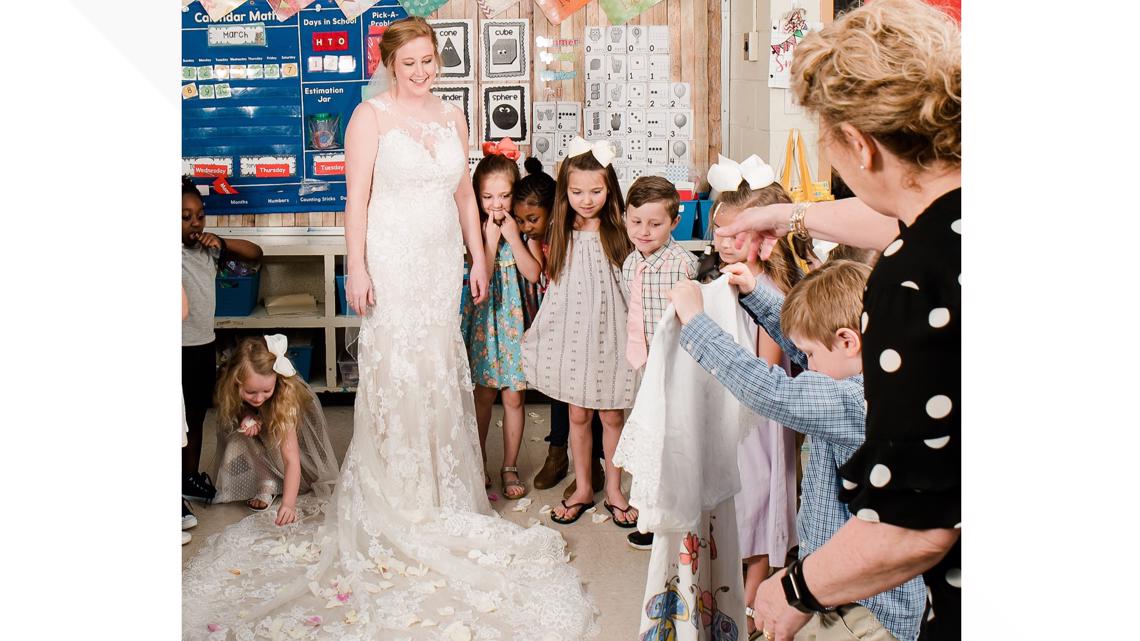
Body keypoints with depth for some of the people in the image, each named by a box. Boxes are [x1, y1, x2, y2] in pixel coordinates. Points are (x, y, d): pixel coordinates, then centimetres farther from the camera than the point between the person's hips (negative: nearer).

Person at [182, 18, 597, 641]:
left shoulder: (452, 118, 11)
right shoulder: (371, 116, -5)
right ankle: (395, 503, 12)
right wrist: (357, 268, -15)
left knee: (442, 373, 9)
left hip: (443, 260, 5)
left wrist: (479, 258, 14)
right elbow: (356, 198, -9)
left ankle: (441, 492, 24)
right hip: (393, 260, -5)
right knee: (396, 374, -2)